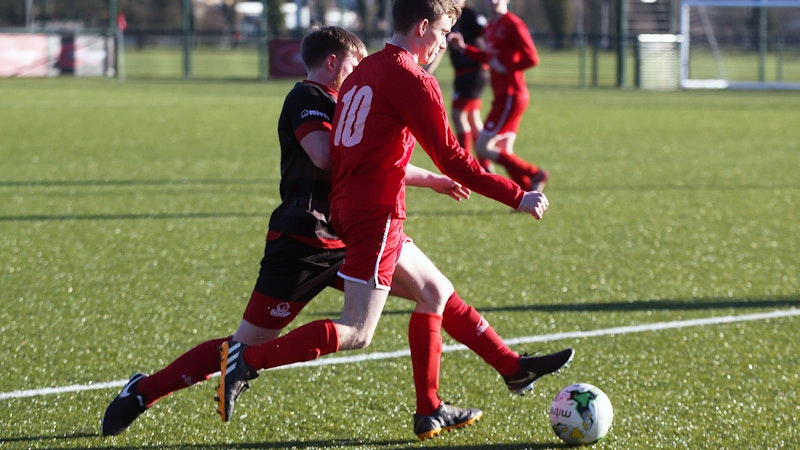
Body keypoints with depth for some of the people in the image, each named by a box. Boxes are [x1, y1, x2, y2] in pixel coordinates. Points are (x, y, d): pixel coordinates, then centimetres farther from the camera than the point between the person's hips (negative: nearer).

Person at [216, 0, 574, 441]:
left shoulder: (363, 71, 16)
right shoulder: (412, 79, -10)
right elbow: (451, 159, -12)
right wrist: (517, 198, -6)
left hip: (347, 210, 10)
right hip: (376, 217, -10)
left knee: (436, 291, 19)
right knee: (356, 332, -9)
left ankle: (513, 367, 25)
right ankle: (247, 359, -16)